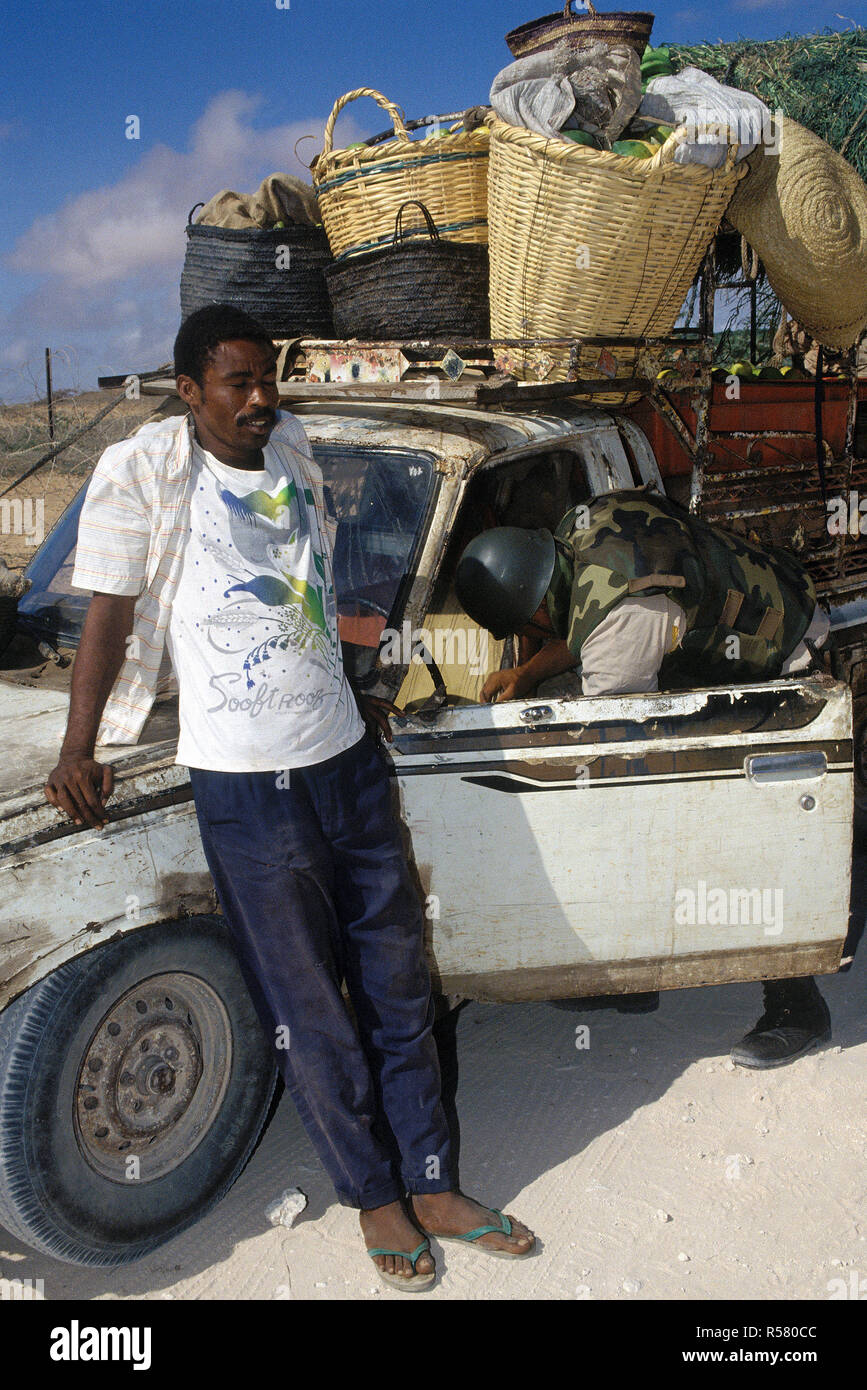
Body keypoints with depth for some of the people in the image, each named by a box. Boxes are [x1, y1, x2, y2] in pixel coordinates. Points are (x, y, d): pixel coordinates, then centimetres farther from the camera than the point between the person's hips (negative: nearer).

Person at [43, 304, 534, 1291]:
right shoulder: (144, 472, -7)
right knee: (308, 1009, 6)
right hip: (247, 784, -6)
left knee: (397, 979, 12)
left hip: (347, 759, 6)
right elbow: (109, 621, -3)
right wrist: (78, 753, -9)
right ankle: (375, 1196, 25)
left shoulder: (291, 450, 10)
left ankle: (434, 1186, 26)